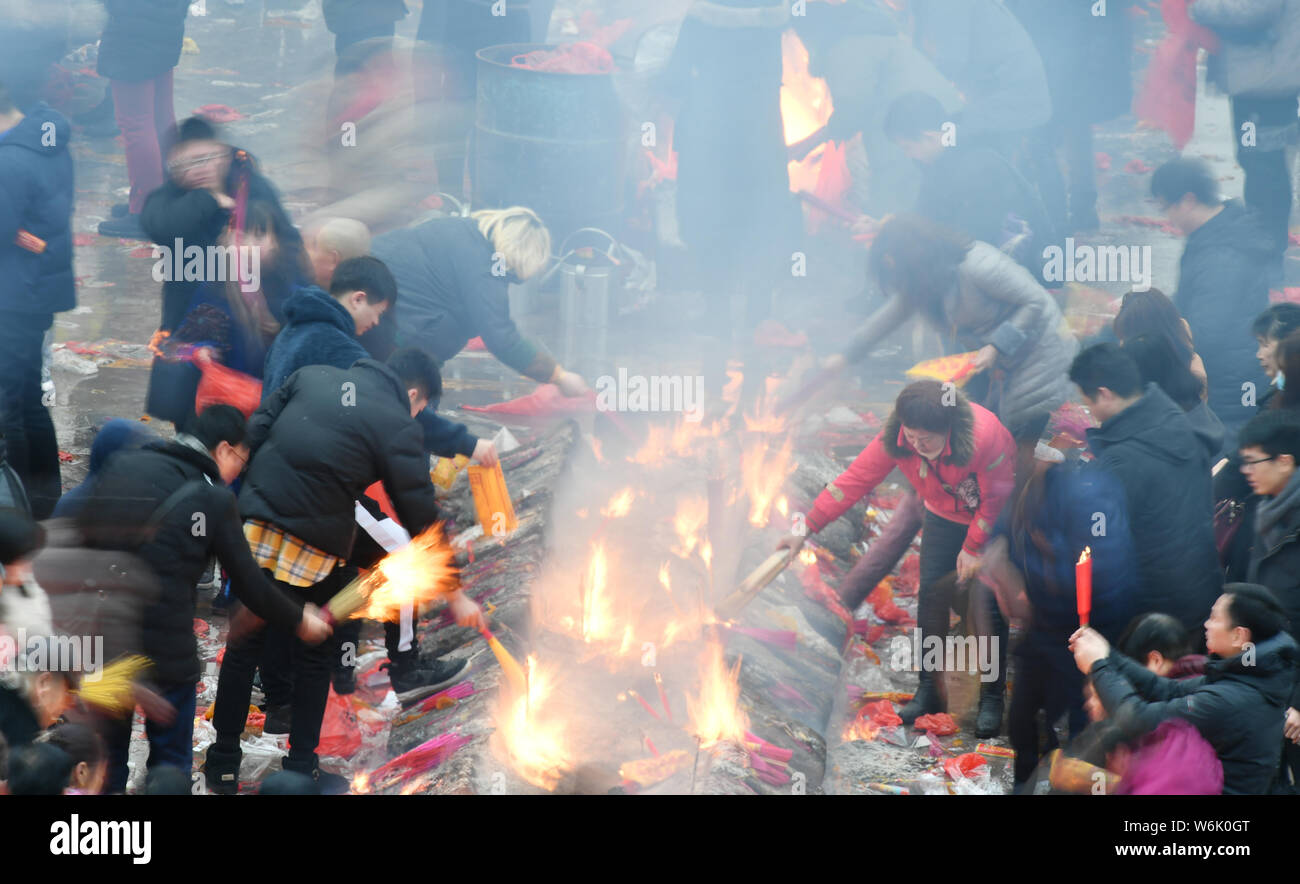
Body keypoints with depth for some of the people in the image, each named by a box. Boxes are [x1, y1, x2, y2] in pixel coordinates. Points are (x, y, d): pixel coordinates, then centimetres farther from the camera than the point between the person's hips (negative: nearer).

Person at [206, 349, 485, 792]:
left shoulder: (312, 376, 10)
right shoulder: (399, 428, -3)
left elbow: (255, 432, 8)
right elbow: (421, 518, -1)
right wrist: (455, 596, 5)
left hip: (253, 533, 4)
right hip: (316, 551, -4)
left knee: (243, 647, 16)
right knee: (314, 658, 15)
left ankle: (223, 765, 22)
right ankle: (300, 768, 20)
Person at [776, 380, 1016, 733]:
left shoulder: (984, 436, -38)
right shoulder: (895, 440, -25)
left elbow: (996, 497, -23)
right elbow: (855, 480, -20)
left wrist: (973, 548, -15)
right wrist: (807, 529, -22)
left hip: (994, 521, -4)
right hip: (944, 516, 4)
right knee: (931, 595, -2)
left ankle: (992, 700, 1)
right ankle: (930, 690, 9)